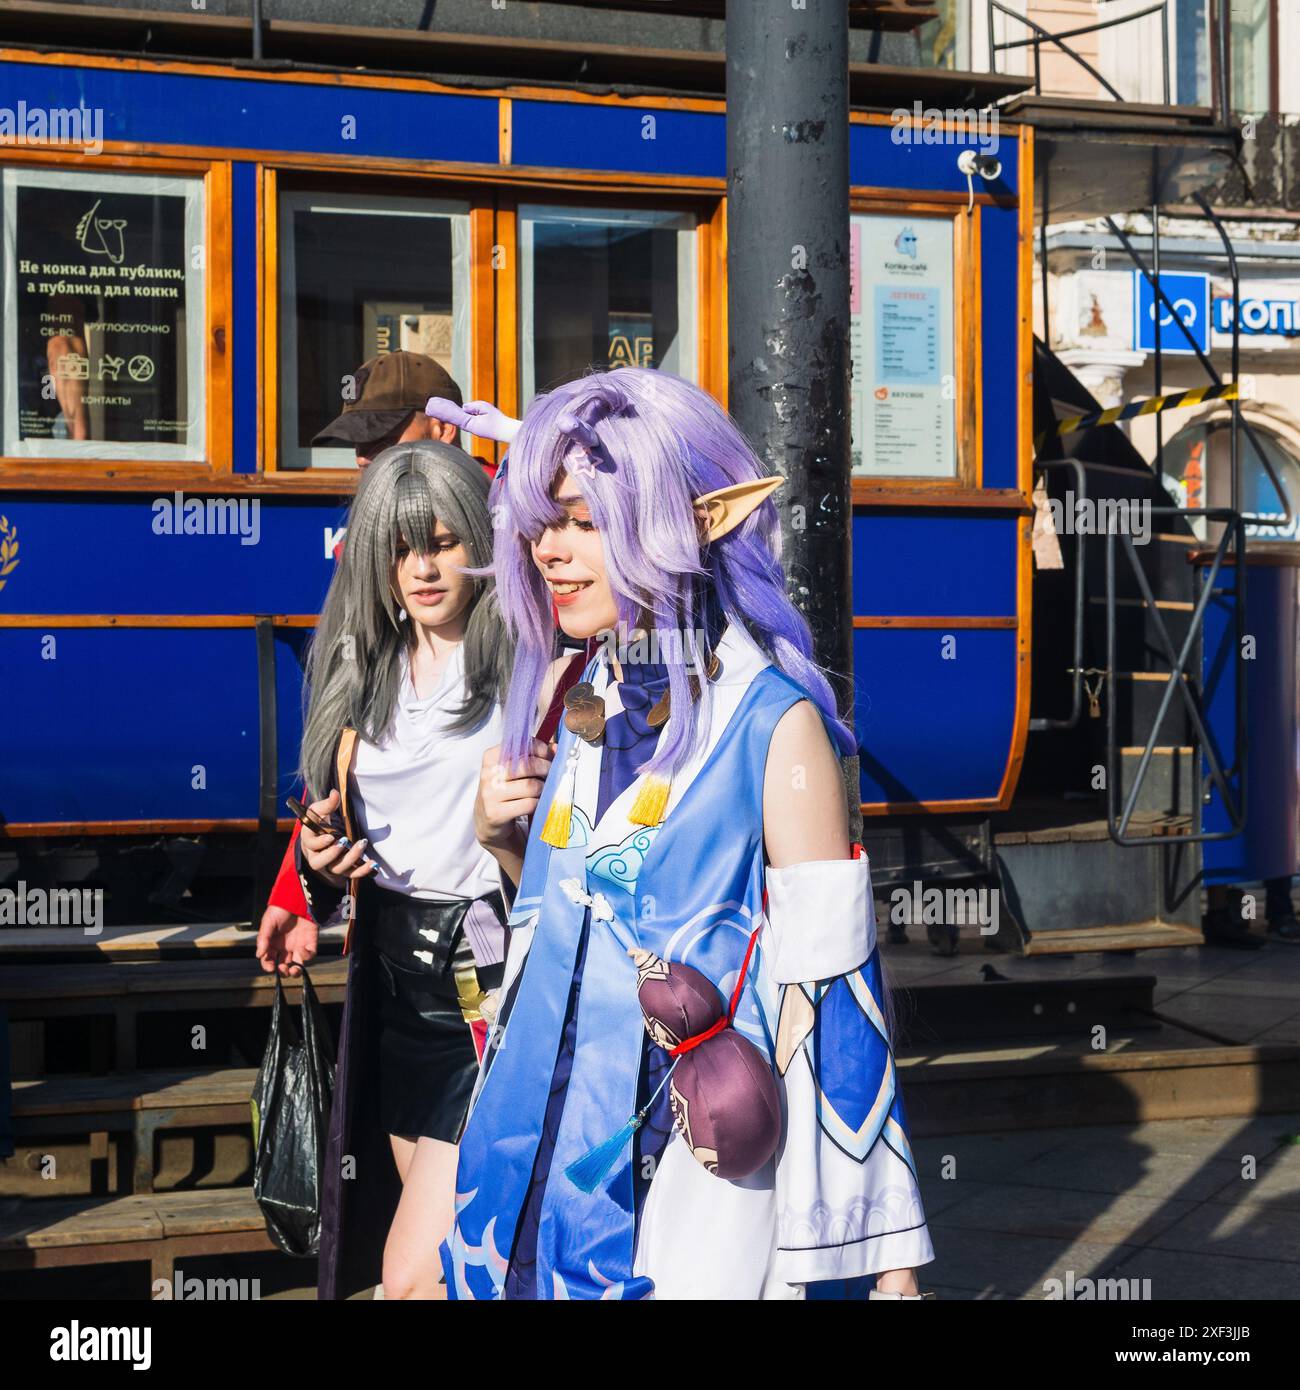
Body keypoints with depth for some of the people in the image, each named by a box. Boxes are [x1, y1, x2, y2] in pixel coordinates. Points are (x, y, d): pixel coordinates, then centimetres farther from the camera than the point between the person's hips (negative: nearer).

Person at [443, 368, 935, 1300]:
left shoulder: (771, 721, -12)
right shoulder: (585, 705, 7)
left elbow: (829, 986, -13)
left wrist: (881, 1255, -13)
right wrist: (501, 837, 0)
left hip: (709, 1173, -6)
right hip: (561, 1164, 6)